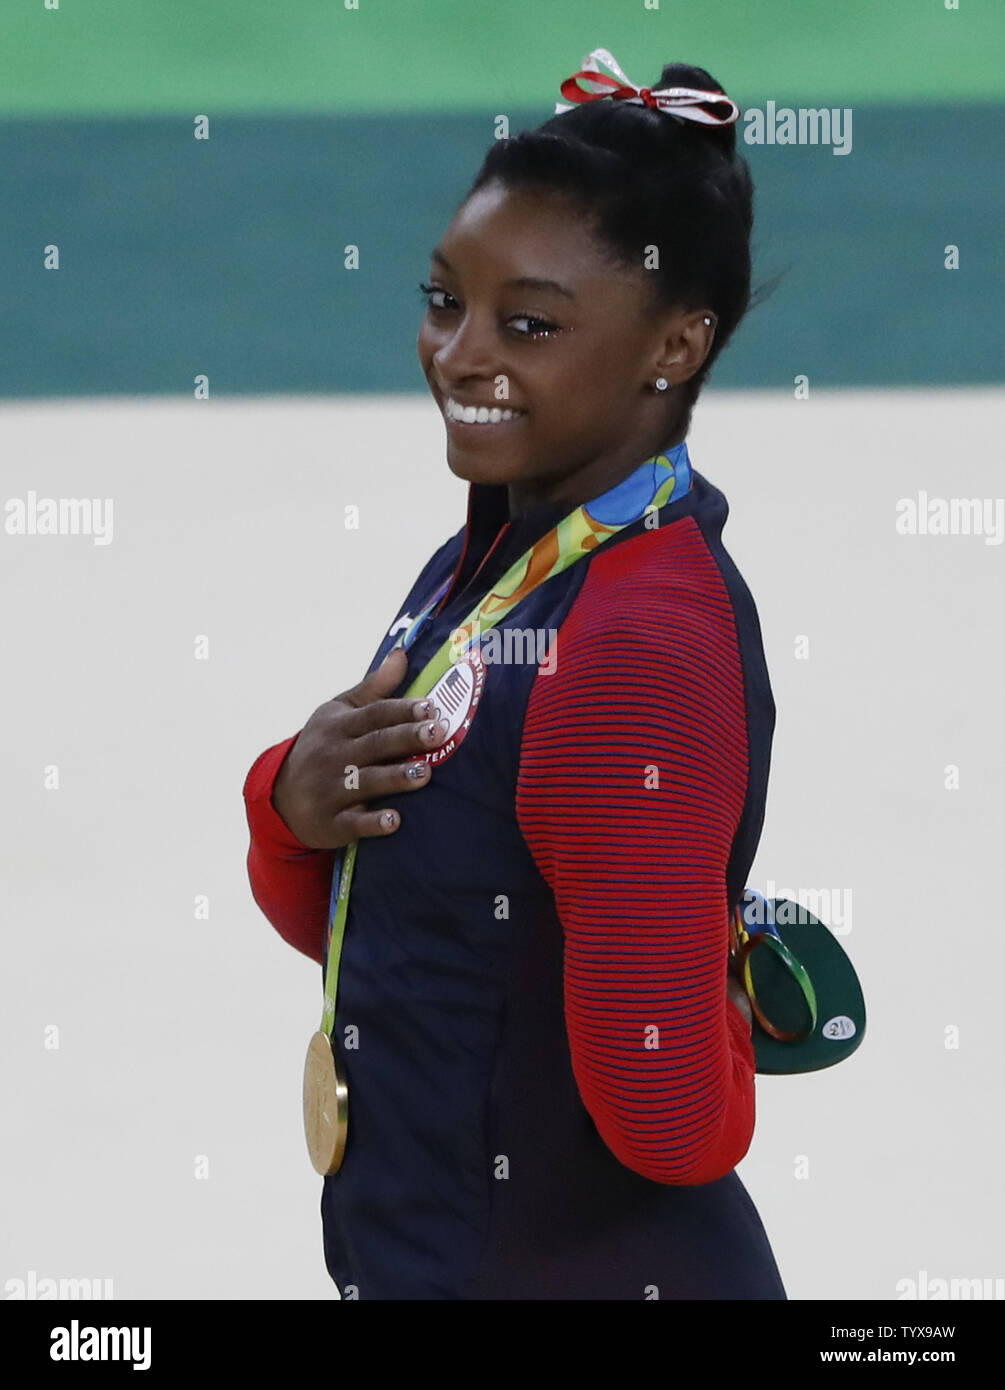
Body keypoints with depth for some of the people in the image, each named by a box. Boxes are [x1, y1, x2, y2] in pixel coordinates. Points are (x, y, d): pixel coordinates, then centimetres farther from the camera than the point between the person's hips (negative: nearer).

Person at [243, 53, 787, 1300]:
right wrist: (294, 808, -10)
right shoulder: (482, 563, 1)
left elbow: (669, 1114, -28)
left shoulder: (648, 642, -25)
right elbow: (348, 926, 10)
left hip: (568, 1268, -8)